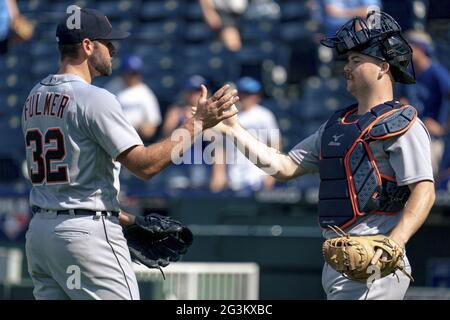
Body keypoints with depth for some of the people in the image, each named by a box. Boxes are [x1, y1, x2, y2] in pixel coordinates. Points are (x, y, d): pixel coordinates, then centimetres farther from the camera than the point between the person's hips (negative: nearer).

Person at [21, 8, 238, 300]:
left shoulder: (34, 98, 13)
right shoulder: (95, 99, -14)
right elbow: (145, 164, -18)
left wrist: (115, 215, 20)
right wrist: (198, 122, -11)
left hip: (38, 231, 8)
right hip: (86, 233, -8)